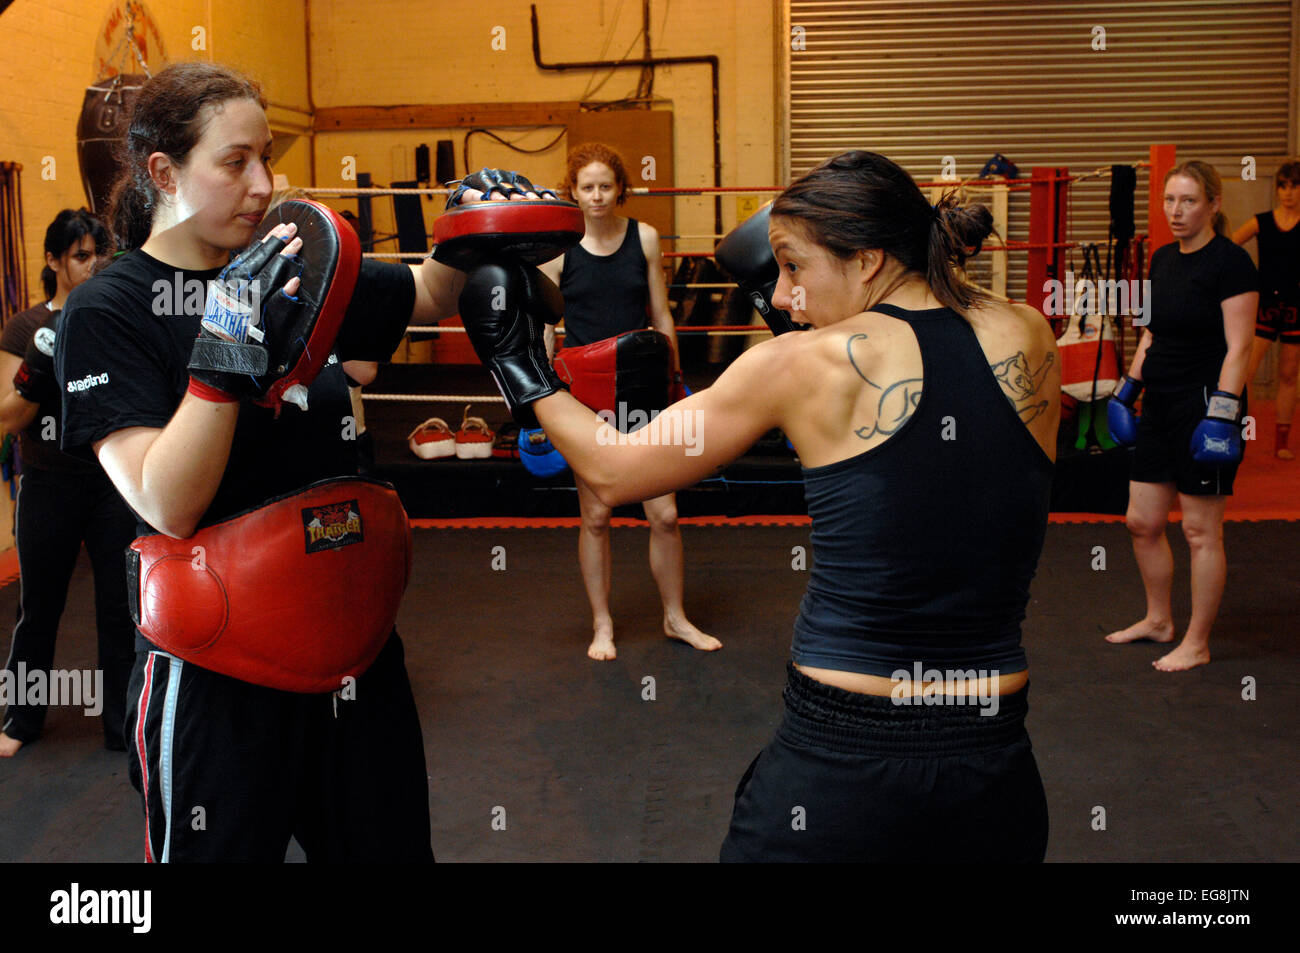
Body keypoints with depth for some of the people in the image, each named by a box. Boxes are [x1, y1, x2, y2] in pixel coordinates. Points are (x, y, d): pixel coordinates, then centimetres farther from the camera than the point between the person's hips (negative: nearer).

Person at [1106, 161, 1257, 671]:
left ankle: (1197, 644, 13)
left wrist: (1222, 414, -21)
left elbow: (1238, 347, -15)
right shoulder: (1162, 258, 11)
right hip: (1161, 407, 8)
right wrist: (1128, 388, 18)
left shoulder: (1229, 261, -12)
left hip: (1205, 407, -8)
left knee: (1200, 531, 1)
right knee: (1142, 522, 13)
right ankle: (1158, 620, 31)